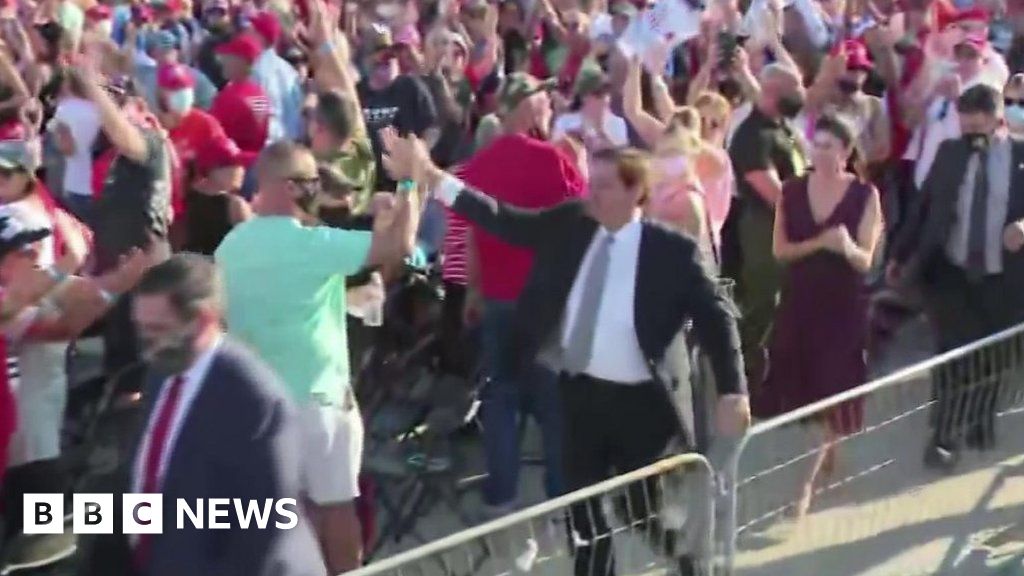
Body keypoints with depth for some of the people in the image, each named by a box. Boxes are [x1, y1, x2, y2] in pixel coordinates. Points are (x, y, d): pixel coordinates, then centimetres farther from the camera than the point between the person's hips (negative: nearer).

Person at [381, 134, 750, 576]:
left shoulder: (671, 249, -12)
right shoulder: (568, 225, 0)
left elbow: (716, 316, -11)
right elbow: (504, 221, -1)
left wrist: (732, 391, -22)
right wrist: (431, 178, -11)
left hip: (639, 403, -4)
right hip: (579, 394, 5)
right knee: (584, 513, 18)